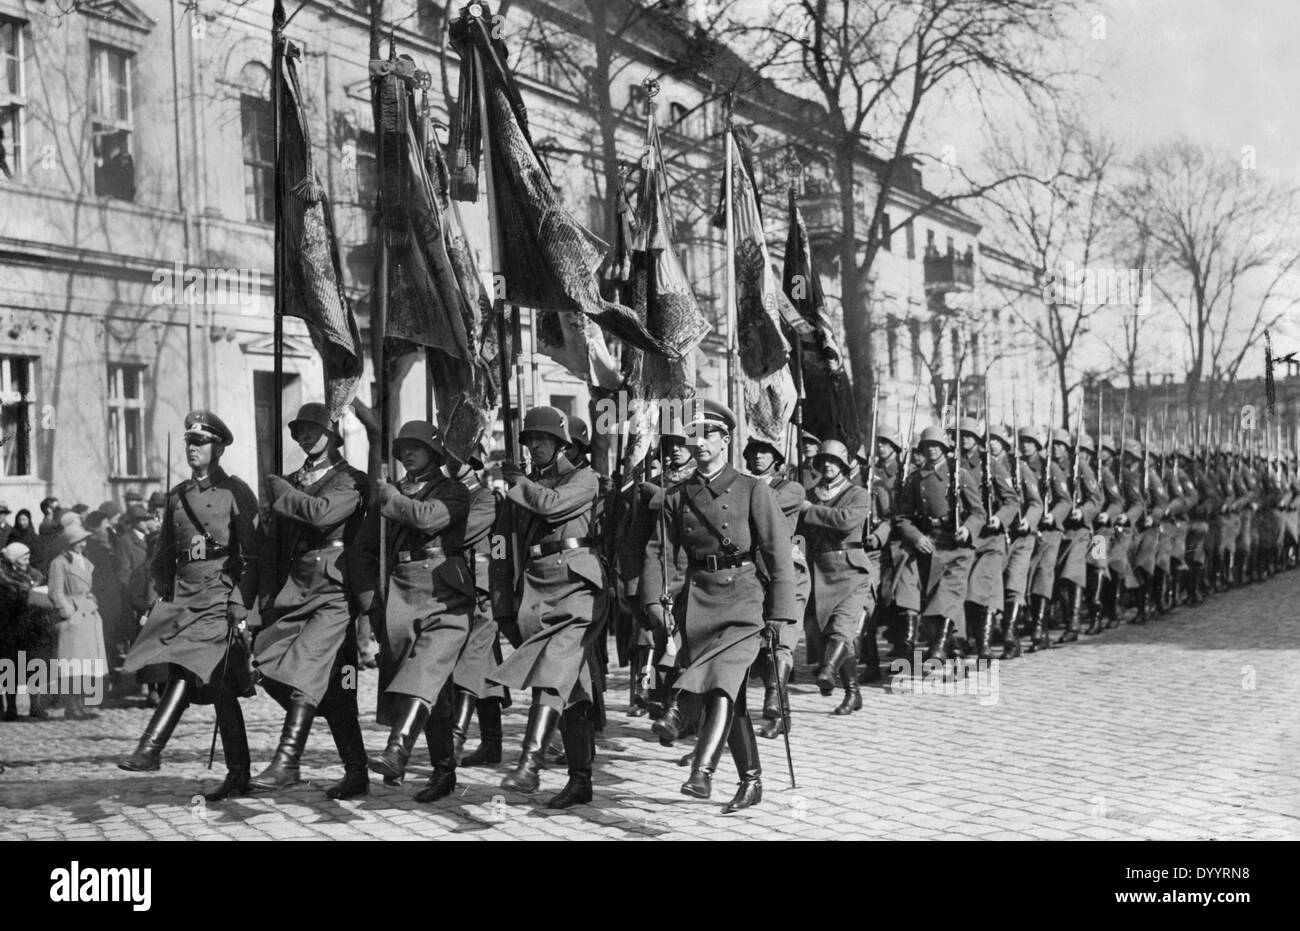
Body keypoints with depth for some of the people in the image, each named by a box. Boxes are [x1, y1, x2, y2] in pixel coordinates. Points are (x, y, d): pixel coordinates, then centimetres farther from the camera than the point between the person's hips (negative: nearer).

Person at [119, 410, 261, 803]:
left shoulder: (236, 492, -1)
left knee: (187, 668, -21)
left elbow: (253, 555, -5)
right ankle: (238, 776, 9)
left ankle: (151, 748, -24)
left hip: (221, 595, -5)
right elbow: (164, 556, 21)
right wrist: (164, 599, 12)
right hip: (184, 595, 6)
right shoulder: (177, 495, 16)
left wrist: (244, 607, -12)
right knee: (220, 685, 5)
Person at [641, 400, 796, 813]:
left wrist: (778, 613, -8)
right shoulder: (677, 496, 12)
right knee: (728, 695, 7)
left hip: (743, 597, -4)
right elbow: (658, 550, 9)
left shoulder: (752, 490, 1)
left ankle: (701, 772, -35)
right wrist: (654, 601, -5)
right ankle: (751, 782, 17)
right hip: (697, 600, 4)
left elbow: (778, 553, -2)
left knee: (723, 680, -23)